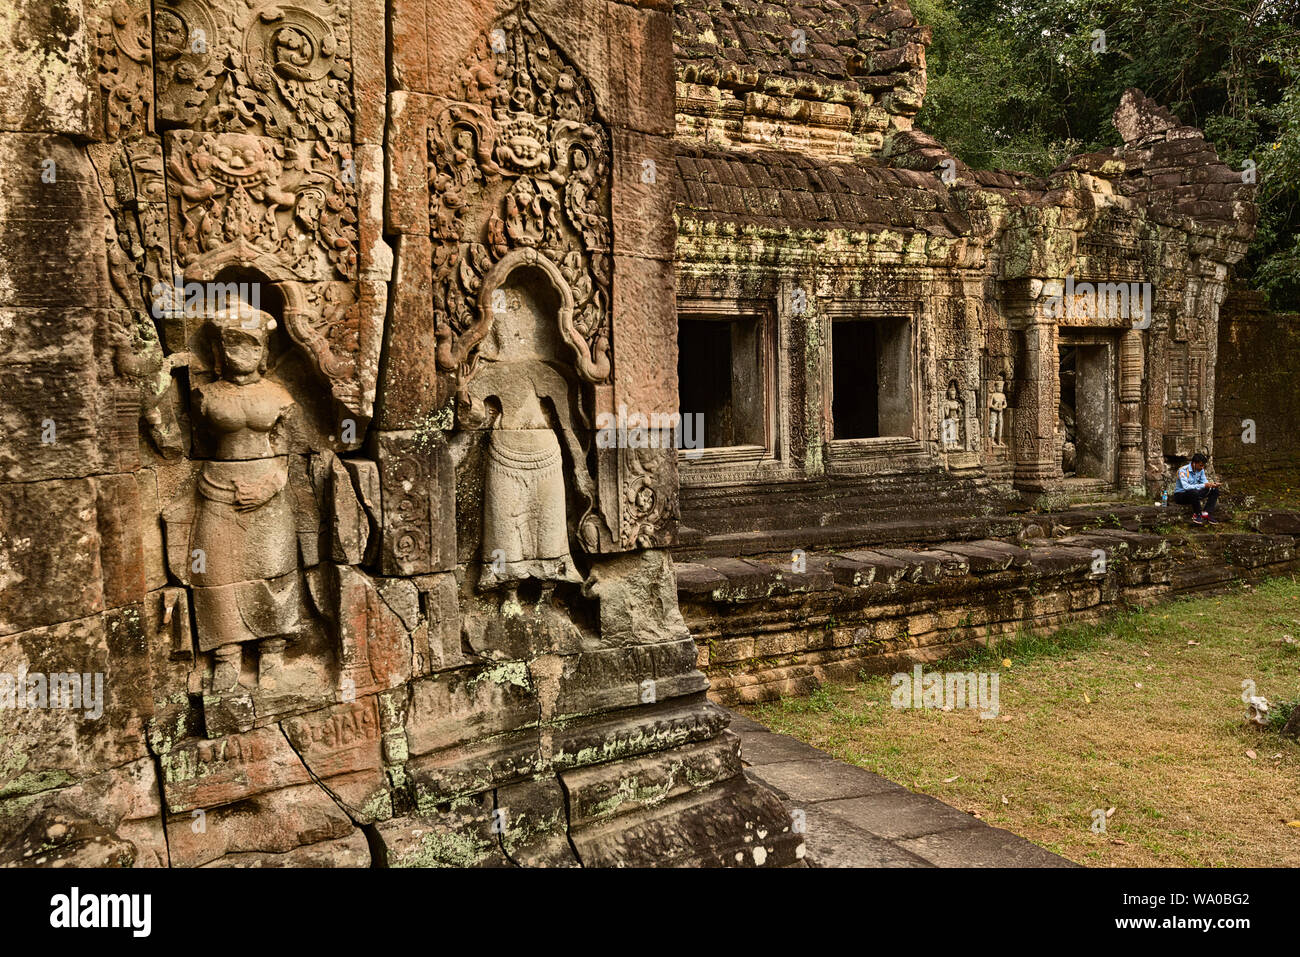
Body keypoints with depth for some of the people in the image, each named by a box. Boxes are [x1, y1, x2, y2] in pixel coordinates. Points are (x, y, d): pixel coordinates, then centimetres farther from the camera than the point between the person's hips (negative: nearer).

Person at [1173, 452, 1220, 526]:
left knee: (1214, 490, -5)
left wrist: (1212, 484, -23)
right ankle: (1198, 515, -19)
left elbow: (1204, 481, 1)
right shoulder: (1183, 471, -24)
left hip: (1193, 495, 8)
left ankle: (1207, 513, -10)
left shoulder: (1200, 469, -1)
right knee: (1194, 492, -39)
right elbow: (1186, 487, -36)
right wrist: (1203, 486, -39)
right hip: (1180, 495, -8)